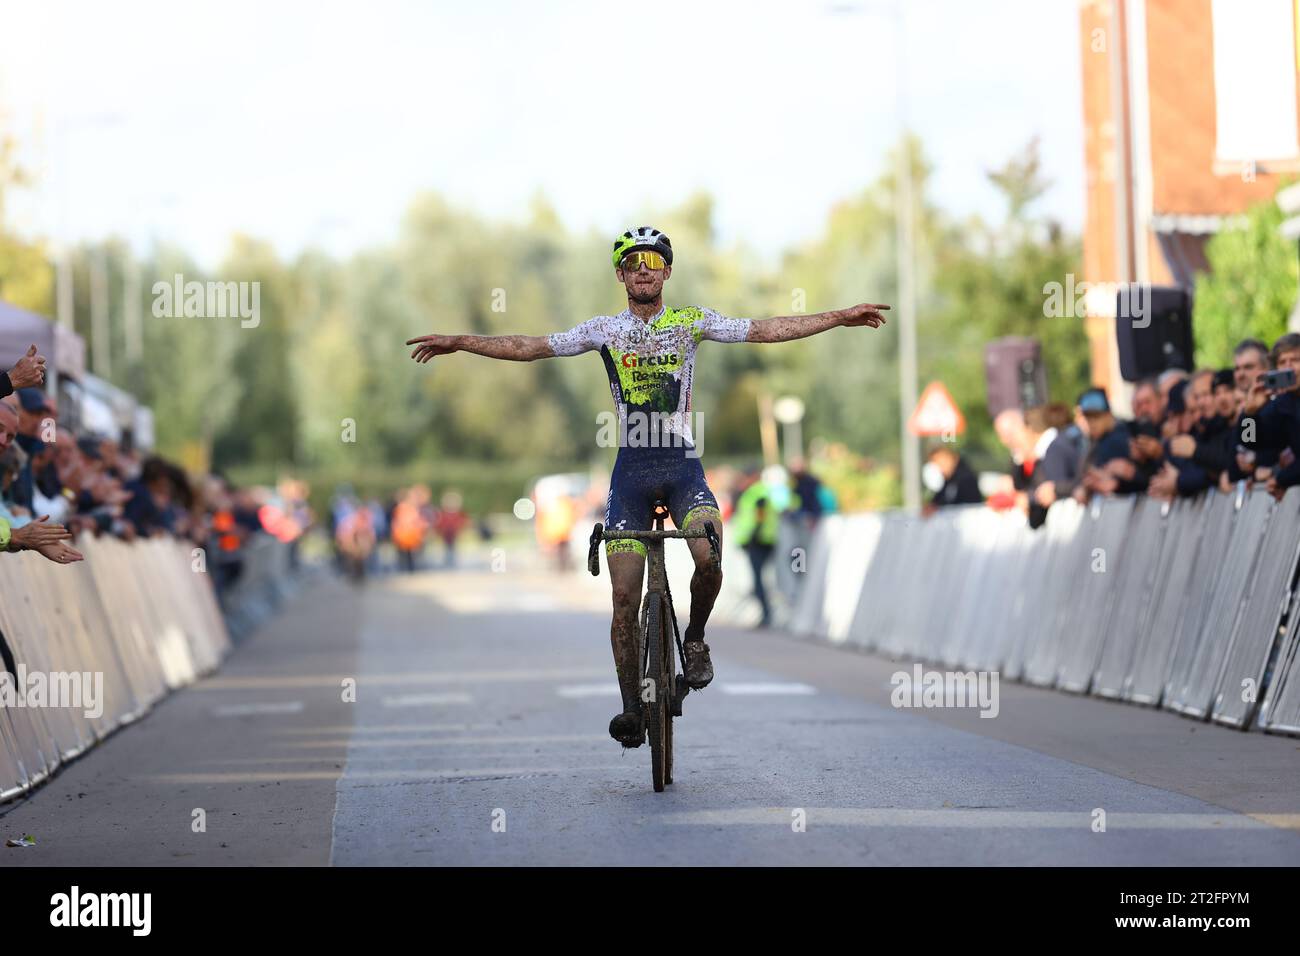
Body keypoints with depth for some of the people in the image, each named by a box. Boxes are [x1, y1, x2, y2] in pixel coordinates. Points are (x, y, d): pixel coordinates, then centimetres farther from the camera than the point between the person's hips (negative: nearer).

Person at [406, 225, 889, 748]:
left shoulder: (692, 321, 4)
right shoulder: (604, 329, 5)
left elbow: (768, 329, 0)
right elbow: (530, 347, 3)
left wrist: (840, 317, -7)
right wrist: (459, 342, -5)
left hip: (683, 464, -1)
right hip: (631, 469, 1)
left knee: (710, 557, -27)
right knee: (624, 596, -4)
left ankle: (695, 639, 2)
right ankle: (631, 708, 5)